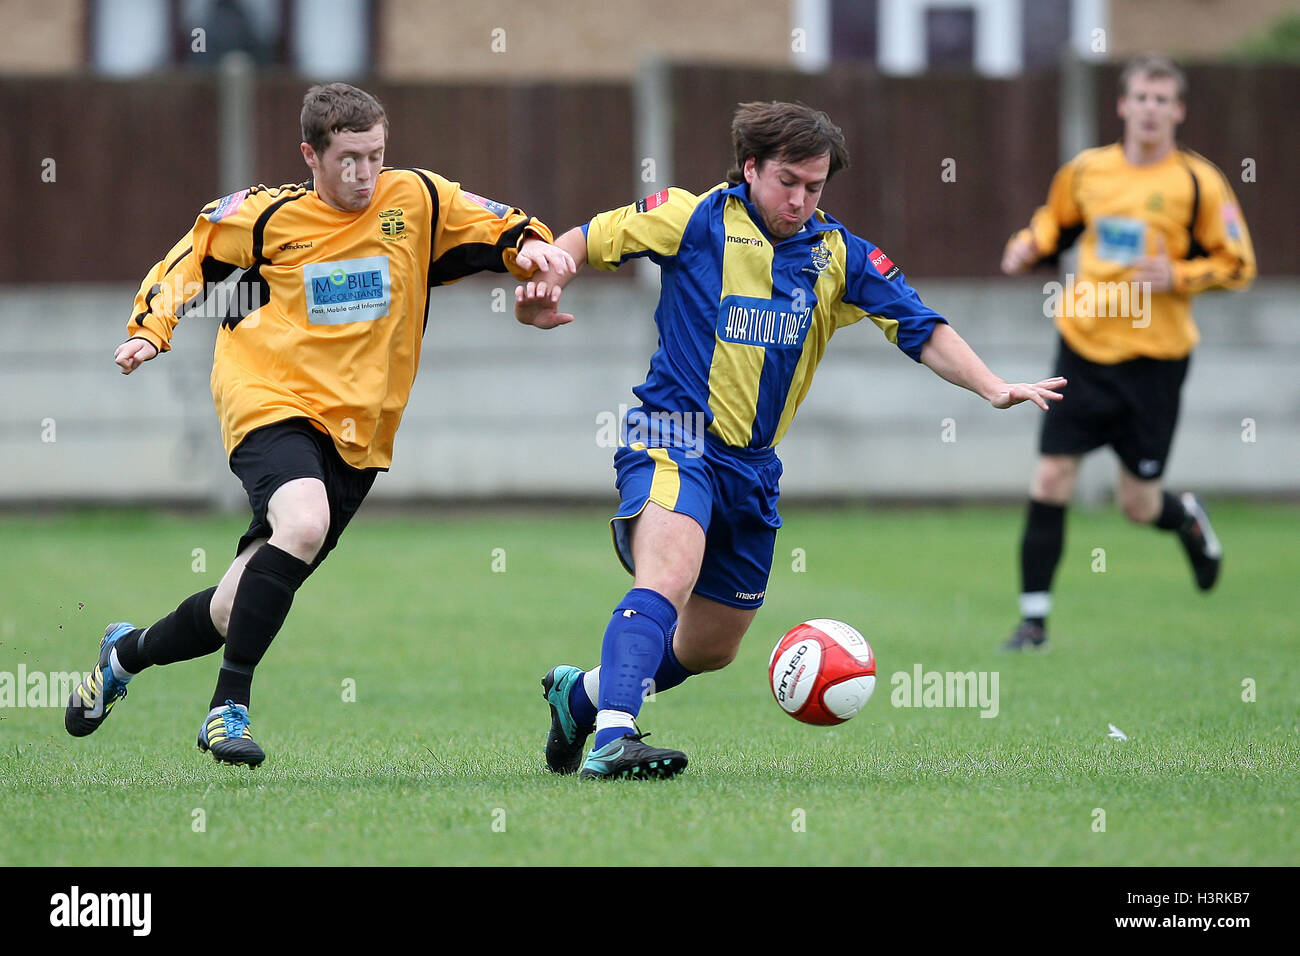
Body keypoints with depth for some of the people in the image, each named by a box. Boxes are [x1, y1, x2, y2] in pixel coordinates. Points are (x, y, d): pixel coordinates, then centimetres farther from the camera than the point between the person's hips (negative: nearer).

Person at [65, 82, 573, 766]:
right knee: (303, 523, -35)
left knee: (240, 614, 3)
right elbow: (189, 261, 11)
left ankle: (126, 652, 33)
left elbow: (496, 229, 11)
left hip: (357, 435, 3)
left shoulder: (415, 199, 3)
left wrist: (530, 246, -10)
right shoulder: (266, 214, -2)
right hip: (272, 404, -3)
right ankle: (230, 707, -25)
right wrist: (151, 331, -2)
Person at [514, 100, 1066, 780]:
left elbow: (921, 329, 5)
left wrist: (992, 387, -8)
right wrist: (544, 287, -17)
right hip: (673, 441, -6)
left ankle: (582, 692, 39)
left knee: (712, 648, 16)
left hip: (753, 467, 6)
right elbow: (588, 240, 3)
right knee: (667, 582, -33)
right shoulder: (696, 220, -3)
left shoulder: (837, 256, 9)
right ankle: (612, 738, -44)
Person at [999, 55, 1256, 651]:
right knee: (1050, 481, -6)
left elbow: (1238, 266, -3)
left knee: (1138, 505, 4)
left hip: (1154, 355, -2)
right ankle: (1034, 618, 2)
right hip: (1083, 345, 2)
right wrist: (1028, 247, 1)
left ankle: (1188, 520, 41)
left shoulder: (1198, 183, -6)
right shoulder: (1086, 171, 3)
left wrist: (1177, 276, -19)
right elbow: (1057, 222, 22)